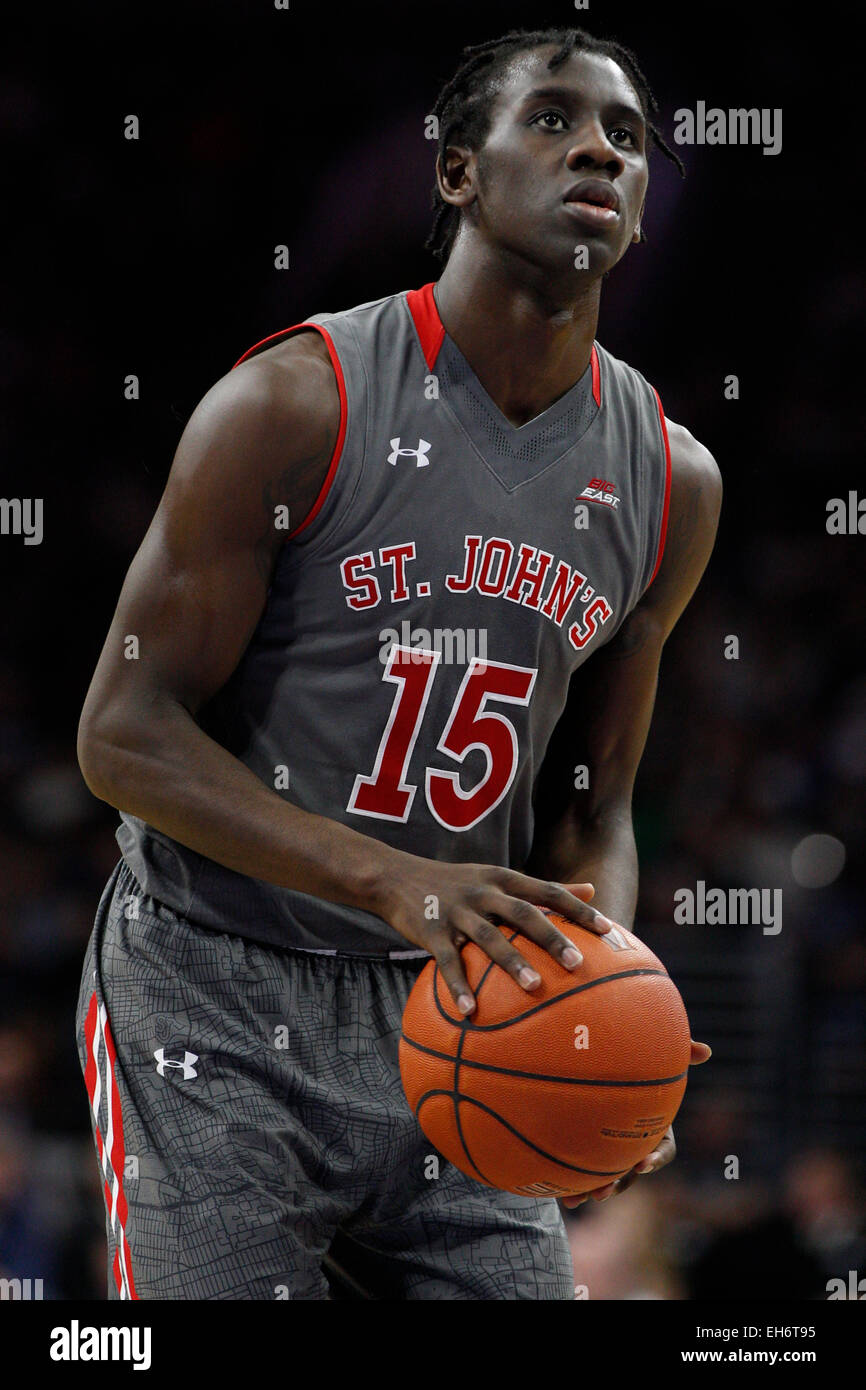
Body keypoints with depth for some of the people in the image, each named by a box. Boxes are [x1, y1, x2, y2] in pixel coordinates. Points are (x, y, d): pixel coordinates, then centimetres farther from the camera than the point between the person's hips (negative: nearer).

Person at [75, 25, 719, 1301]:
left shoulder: (672, 485, 4)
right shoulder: (296, 405, -13)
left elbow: (588, 806, 12)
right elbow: (125, 734, -14)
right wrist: (394, 879, -27)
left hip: (446, 1012, 5)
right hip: (217, 1003, -5)